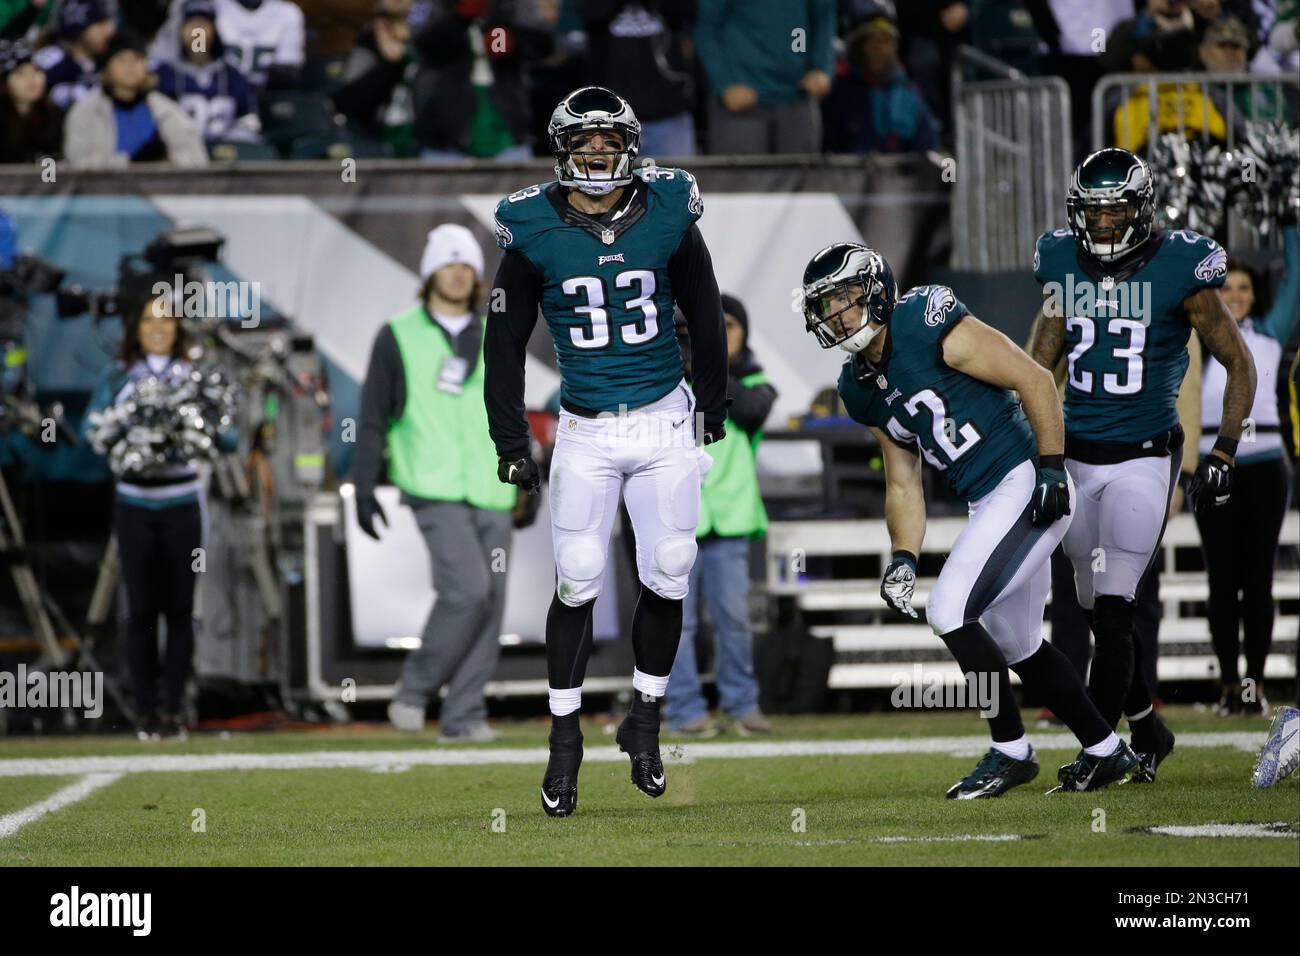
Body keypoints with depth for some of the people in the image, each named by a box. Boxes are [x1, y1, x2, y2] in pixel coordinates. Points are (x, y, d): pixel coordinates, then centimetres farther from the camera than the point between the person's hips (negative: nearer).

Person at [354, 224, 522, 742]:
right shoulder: (398, 336, 3)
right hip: (435, 489, -5)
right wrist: (364, 488, -1)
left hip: (490, 492, 5)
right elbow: (373, 417, 4)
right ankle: (416, 689, -2)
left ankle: (464, 714, 6)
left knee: (491, 600, -1)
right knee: (467, 589, -19)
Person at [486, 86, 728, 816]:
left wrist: (714, 406, 16)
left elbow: (705, 316, 11)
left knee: (667, 578, 0)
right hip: (585, 433, -1)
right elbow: (506, 342, 4)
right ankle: (565, 740, 8)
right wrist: (511, 443, 2)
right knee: (578, 584, -5)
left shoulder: (667, 215, -3)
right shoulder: (534, 231, -5)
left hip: (666, 423, 1)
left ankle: (645, 723, 19)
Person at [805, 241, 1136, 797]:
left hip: (1027, 484, -9)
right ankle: (1105, 750, 32)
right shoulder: (862, 390, 10)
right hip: (989, 504, 9)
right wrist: (903, 560, 2)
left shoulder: (930, 328, -15)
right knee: (1016, 646, 17)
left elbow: (1035, 382, -14)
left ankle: (1010, 751, -2)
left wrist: (1051, 467, -16)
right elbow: (903, 485, 16)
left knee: (949, 611, -15)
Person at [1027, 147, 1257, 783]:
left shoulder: (1180, 269, -10)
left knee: (1112, 610, -13)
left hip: (1144, 456, -5)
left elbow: (1239, 366, -1)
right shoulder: (1062, 265, 4)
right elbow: (1038, 368, 18)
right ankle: (1146, 728, 27)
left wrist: (1222, 456, -7)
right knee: (1099, 613, 10)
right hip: (1074, 458, 5)